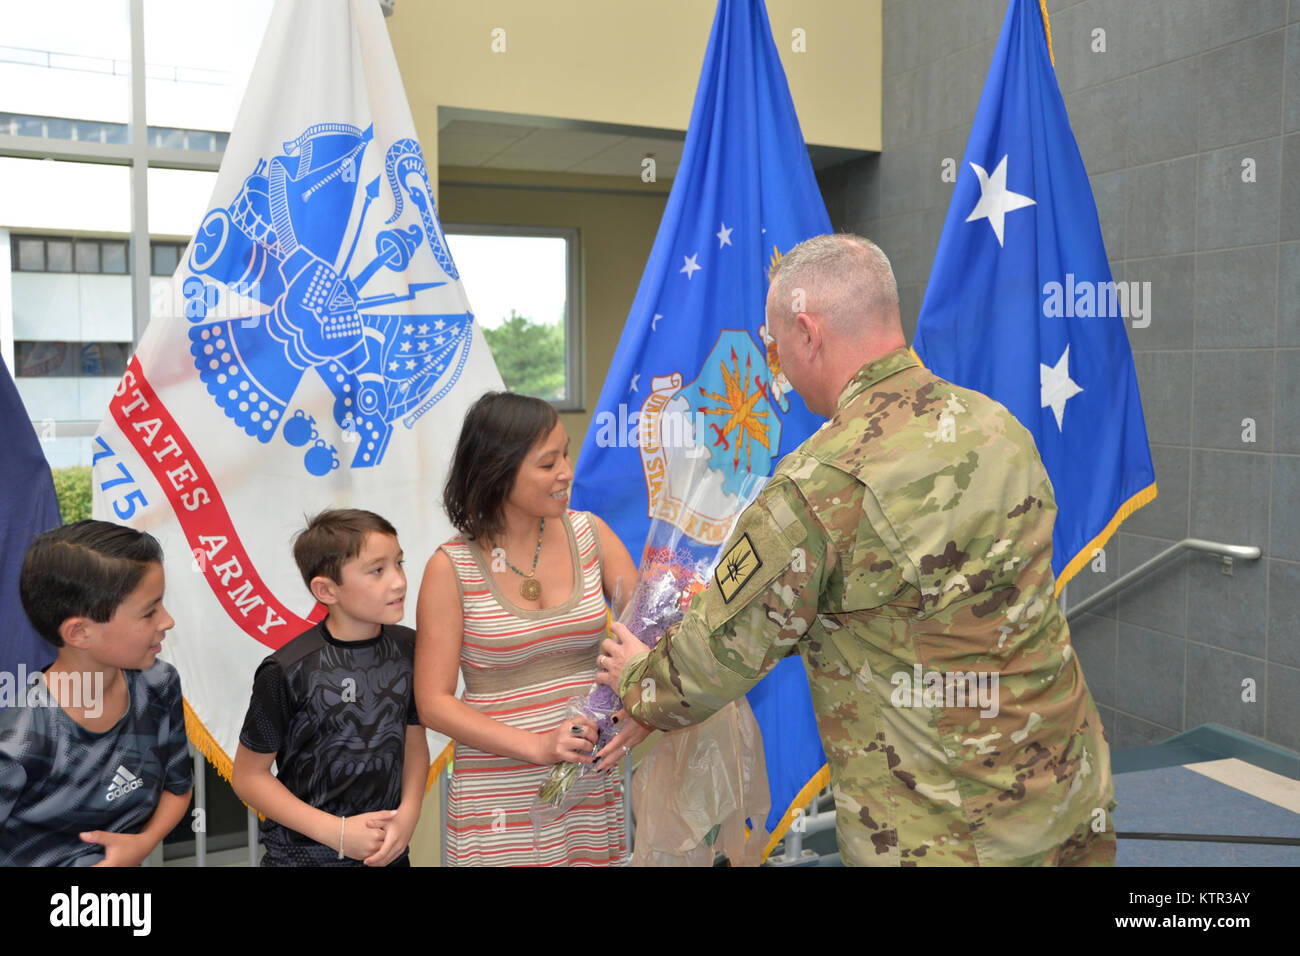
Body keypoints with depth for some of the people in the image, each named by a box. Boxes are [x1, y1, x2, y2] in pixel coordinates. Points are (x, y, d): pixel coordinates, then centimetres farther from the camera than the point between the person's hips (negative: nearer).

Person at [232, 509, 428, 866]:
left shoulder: (407, 649, -5)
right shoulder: (288, 672, -18)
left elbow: (415, 743, 5)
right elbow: (249, 776, -11)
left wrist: (408, 814, -11)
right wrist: (338, 833, -16)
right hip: (303, 853, -4)